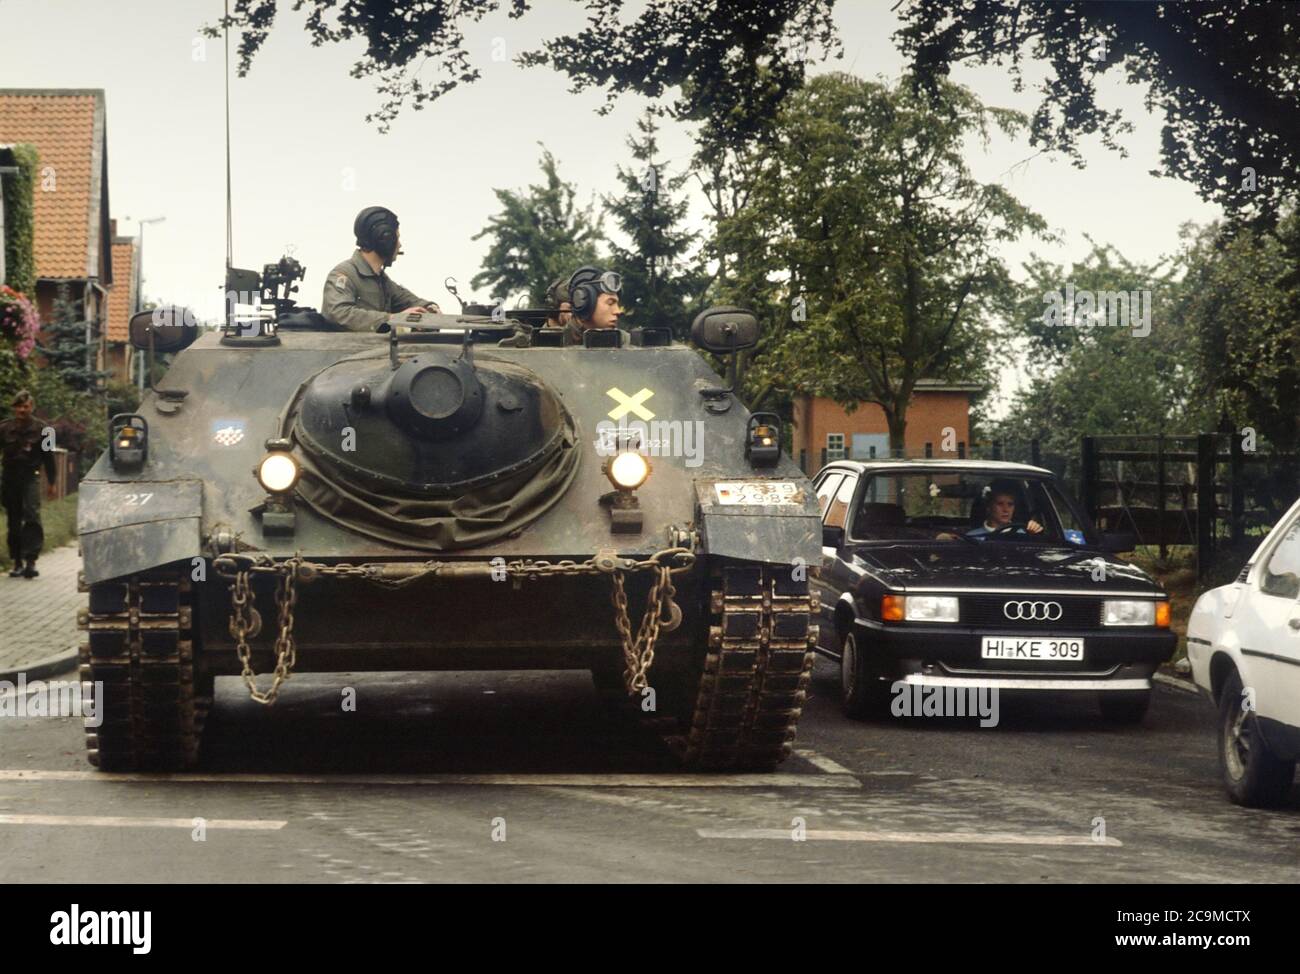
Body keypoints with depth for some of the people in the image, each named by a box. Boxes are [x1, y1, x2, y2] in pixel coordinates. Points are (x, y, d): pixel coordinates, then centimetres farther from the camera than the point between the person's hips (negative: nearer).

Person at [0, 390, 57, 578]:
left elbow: (48, 458, 8)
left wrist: (51, 482, 10)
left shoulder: (39, 430, 1)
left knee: (32, 517, -18)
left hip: (30, 478, -2)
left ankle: (31, 561, -22)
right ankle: (17, 562, 14)